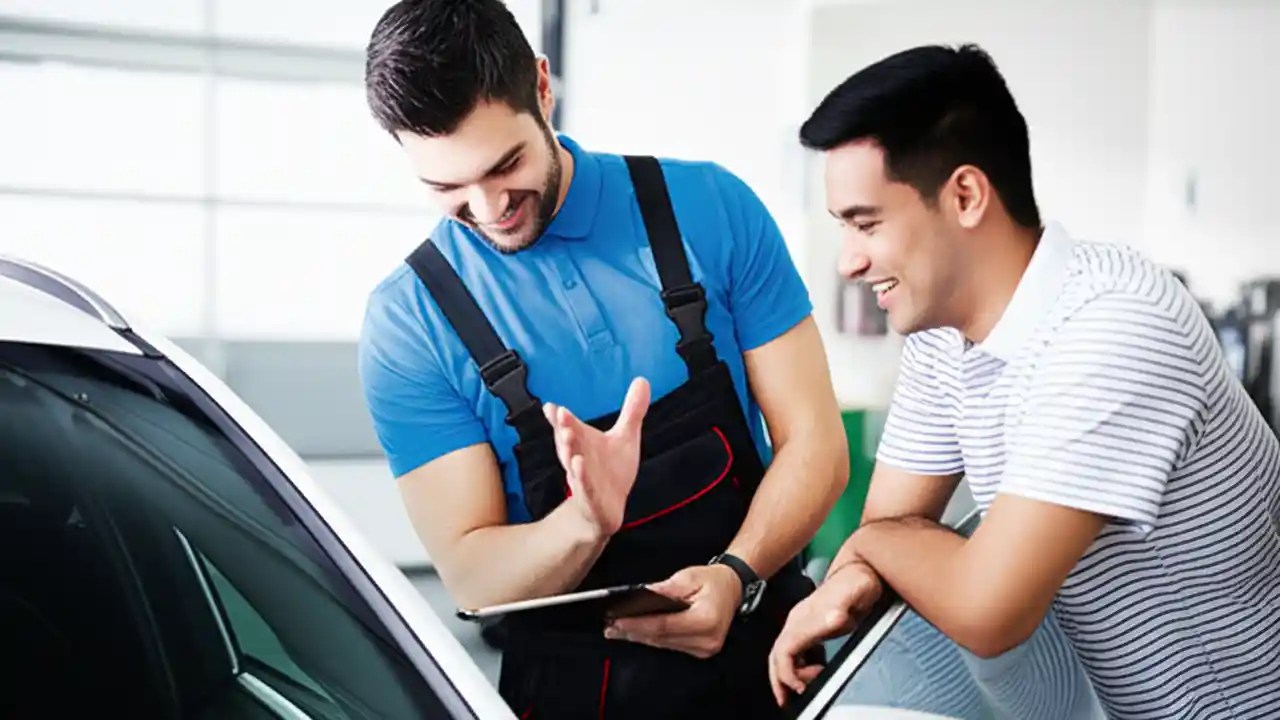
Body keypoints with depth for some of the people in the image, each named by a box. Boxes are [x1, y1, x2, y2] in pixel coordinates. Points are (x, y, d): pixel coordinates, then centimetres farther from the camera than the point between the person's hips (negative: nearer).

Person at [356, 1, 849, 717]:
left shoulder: (710, 208, -2)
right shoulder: (408, 323, -4)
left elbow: (814, 441, 0)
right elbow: (470, 573, -5)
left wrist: (735, 575, -17)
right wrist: (587, 524, -24)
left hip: (760, 645, 2)